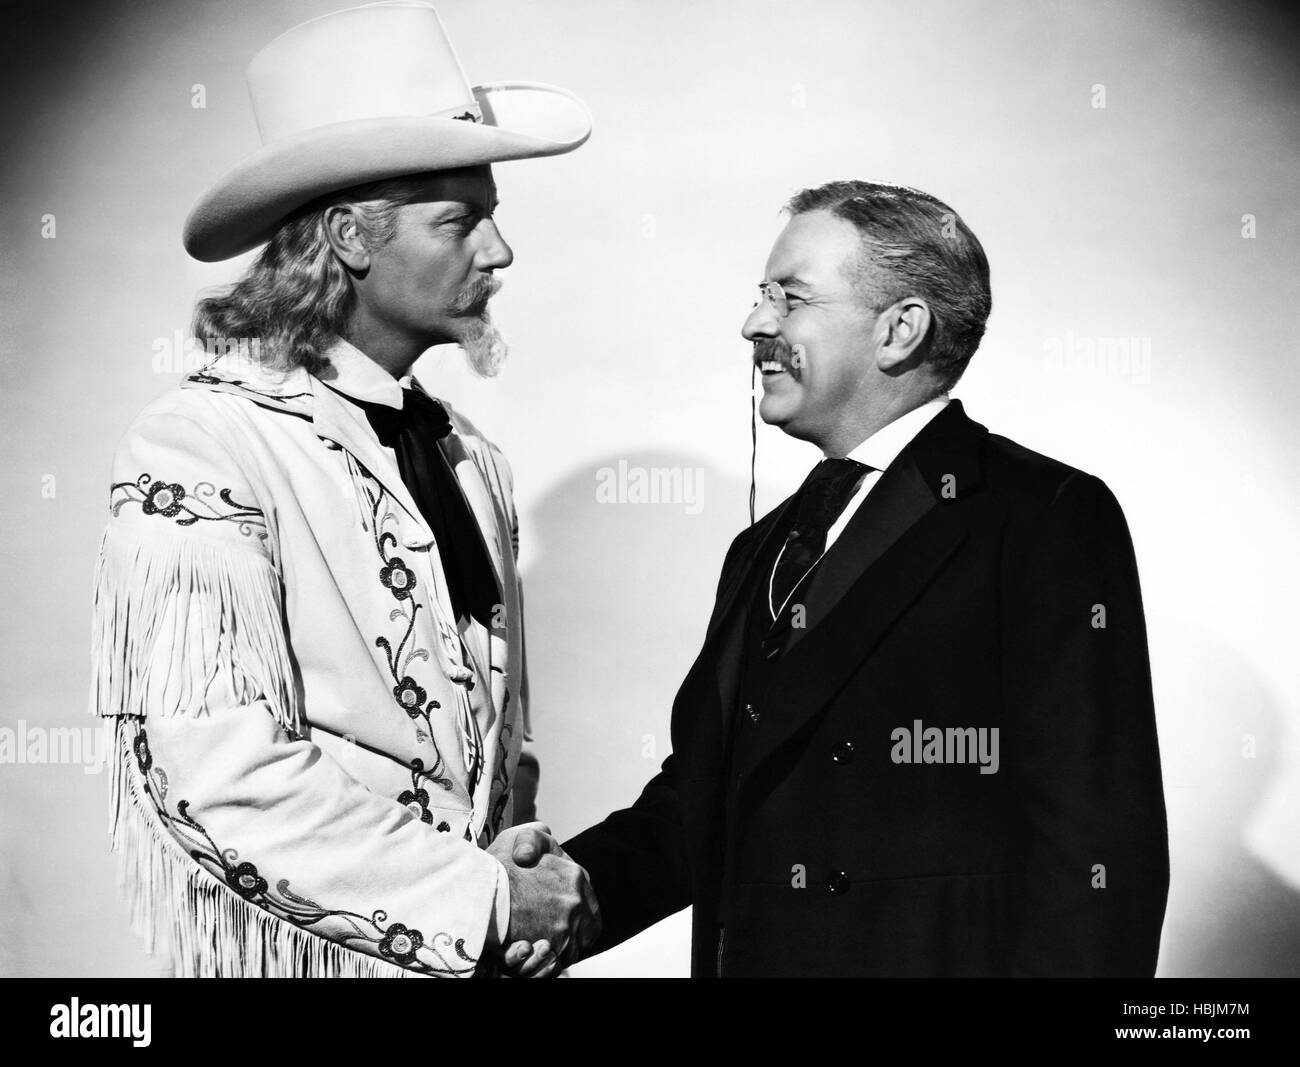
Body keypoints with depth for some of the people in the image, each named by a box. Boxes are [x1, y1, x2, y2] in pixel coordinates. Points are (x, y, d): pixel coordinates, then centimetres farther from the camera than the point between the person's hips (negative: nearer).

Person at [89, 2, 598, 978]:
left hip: (479, 942, 6)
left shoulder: (472, 459, 5)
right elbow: (214, 775, -23)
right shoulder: (199, 449, -16)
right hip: (304, 950, -6)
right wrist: (487, 901, -17)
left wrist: (536, 892, 1)